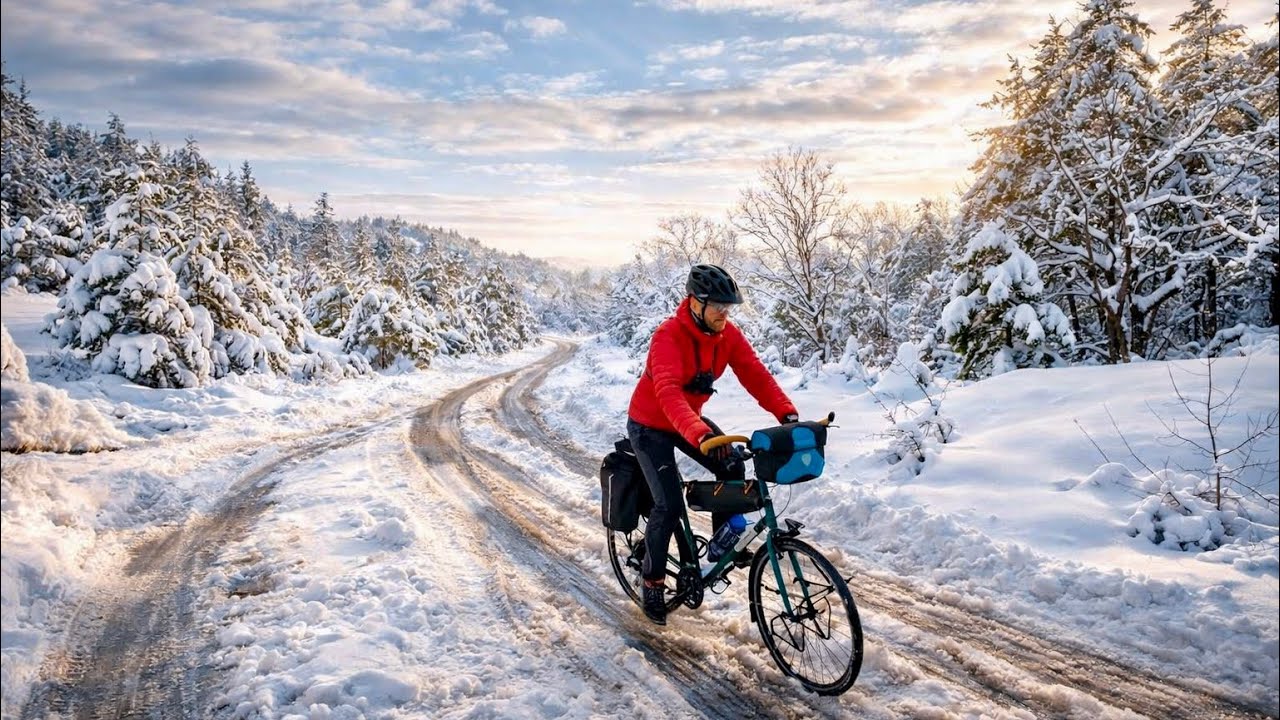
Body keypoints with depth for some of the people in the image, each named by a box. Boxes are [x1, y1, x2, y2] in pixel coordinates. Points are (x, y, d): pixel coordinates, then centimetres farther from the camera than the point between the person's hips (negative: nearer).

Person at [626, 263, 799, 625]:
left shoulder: (728, 334, -12)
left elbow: (755, 374, -19)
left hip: (691, 419, 6)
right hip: (650, 425, -6)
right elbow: (668, 392, -44)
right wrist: (700, 434, -59)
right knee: (669, 505, -14)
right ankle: (652, 580, 8)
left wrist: (787, 413, -35)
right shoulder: (669, 335, -31)